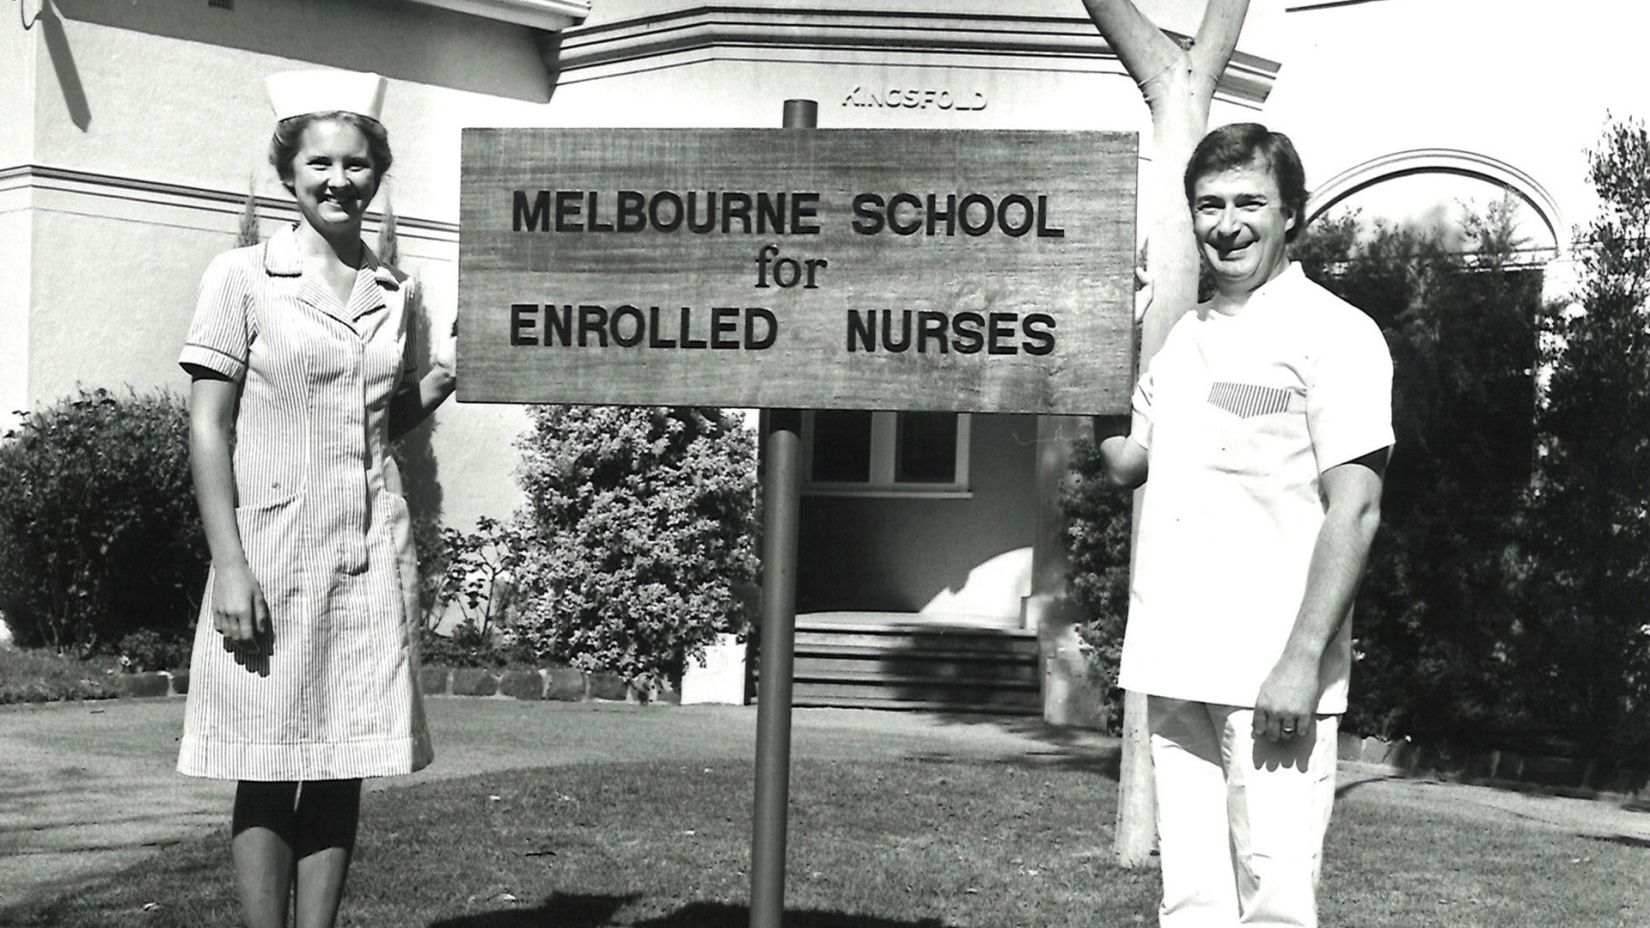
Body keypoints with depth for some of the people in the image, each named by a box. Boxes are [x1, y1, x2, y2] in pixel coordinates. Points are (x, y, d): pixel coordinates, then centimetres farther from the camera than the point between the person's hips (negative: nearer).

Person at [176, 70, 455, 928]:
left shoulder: (395, 294, 12)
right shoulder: (244, 278, 0)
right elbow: (207, 428, -4)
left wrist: (438, 383, 2)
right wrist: (230, 565, -12)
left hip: (373, 557, 4)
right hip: (273, 555, -4)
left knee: (343, 768, 6)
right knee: (269, 773, -1)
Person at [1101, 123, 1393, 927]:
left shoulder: (1333, 333, -4)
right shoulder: (1184, 337, 17)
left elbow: (1355, 508, -10)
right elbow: (1127, 463, 26)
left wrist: (1303, 659, -18)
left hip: (1270, 678, -6)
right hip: (1174, 670, 7)